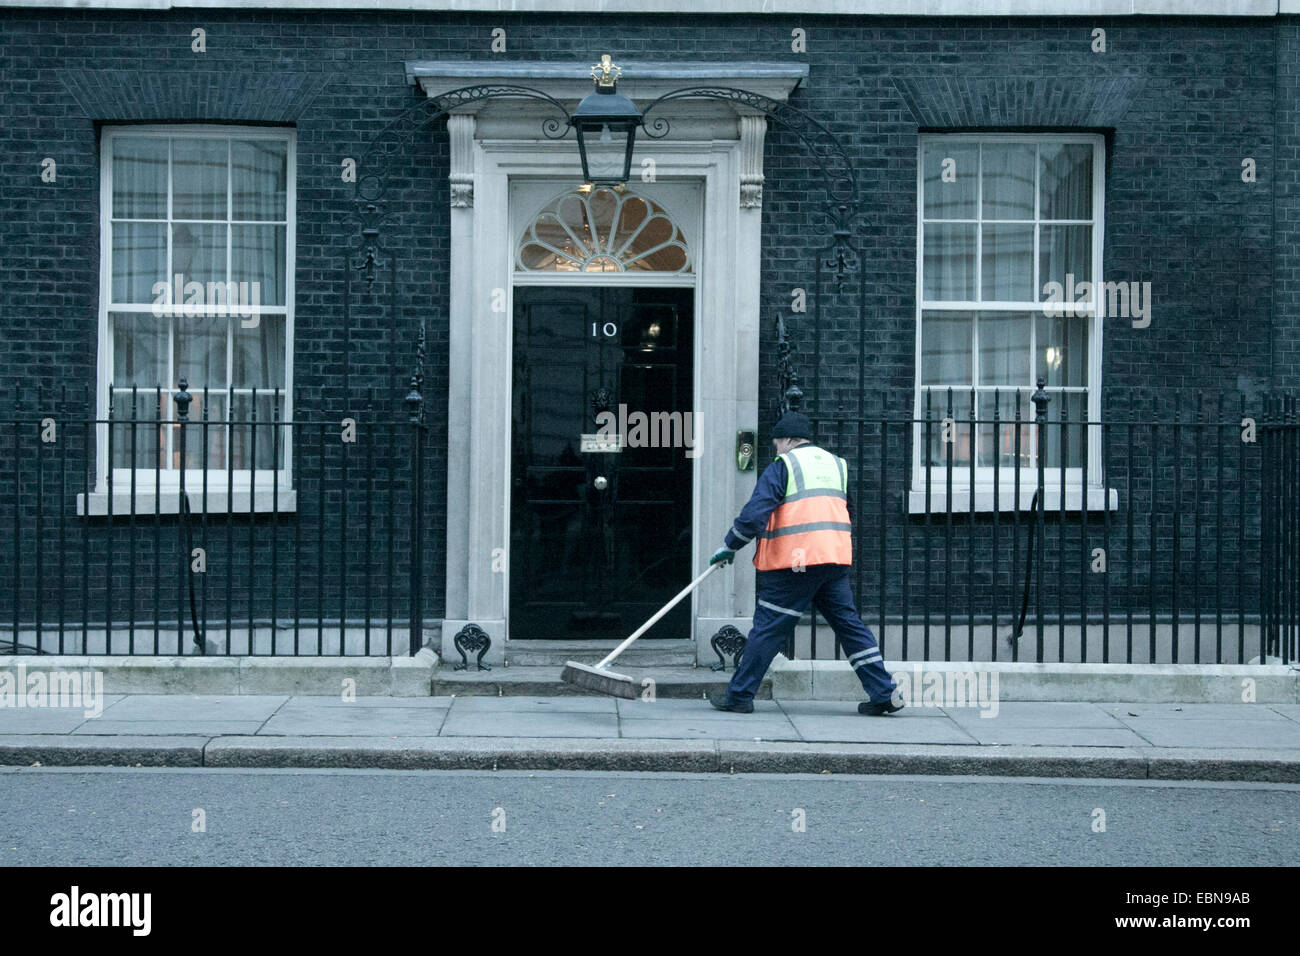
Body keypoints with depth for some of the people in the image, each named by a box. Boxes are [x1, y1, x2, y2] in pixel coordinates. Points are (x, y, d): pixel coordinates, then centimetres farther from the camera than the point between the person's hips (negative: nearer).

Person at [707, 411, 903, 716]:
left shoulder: (782, 466, -3)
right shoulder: (837, 464, 18)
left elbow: (754, 514, -12)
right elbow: (848, 516, 26)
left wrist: (729, 546, -1)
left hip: (794, 564, -6)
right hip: (836, 561, 6)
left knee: (768, 629, 1)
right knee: (850, 624, 11)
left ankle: (738, 695, 8)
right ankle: (884, 693, 7)